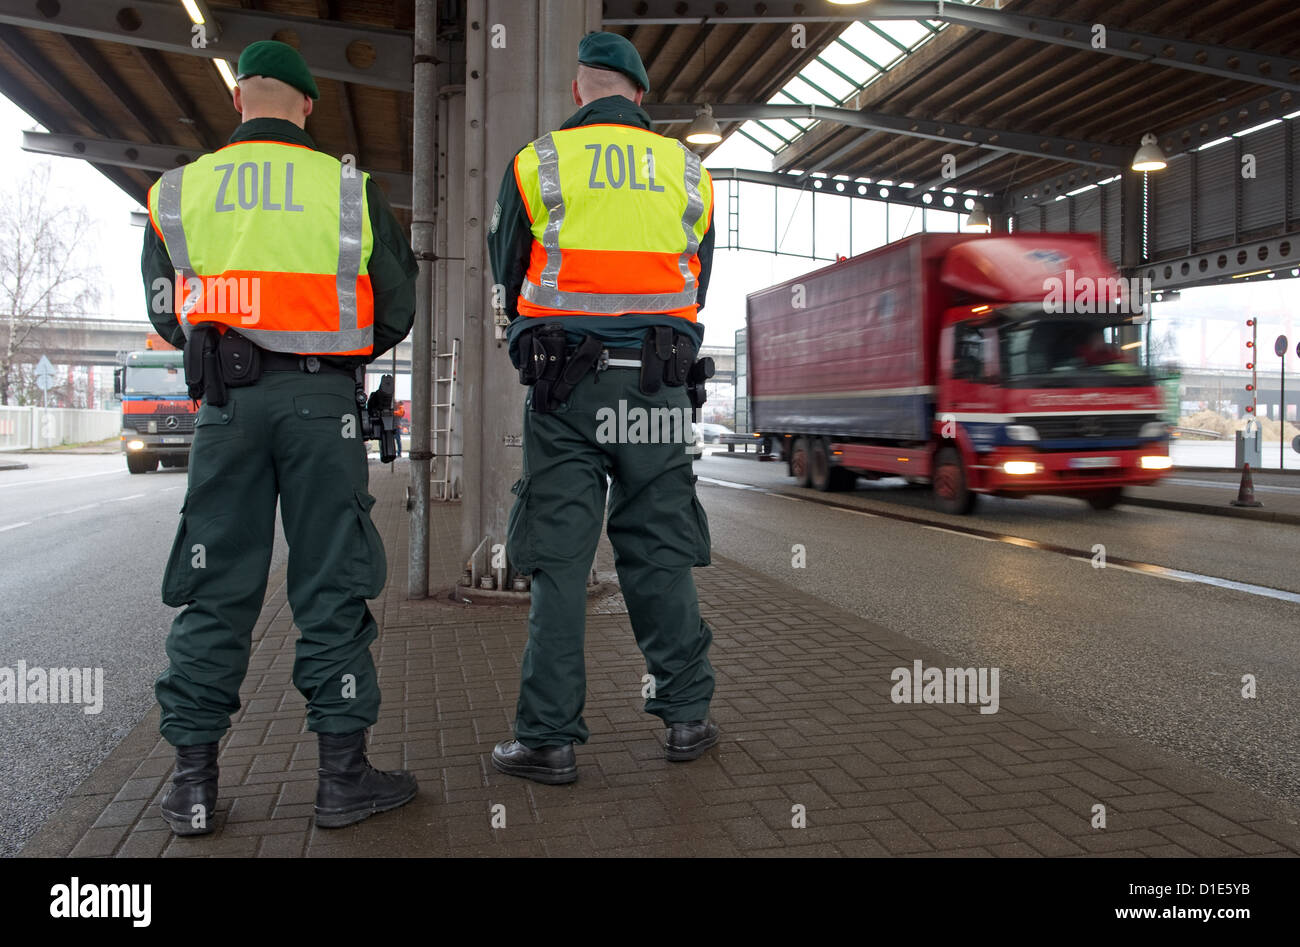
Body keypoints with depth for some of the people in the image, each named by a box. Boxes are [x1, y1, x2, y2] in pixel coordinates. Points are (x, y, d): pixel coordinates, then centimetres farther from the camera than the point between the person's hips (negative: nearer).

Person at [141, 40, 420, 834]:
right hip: (322, 400, -1)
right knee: (332, 586, 3)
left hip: (225, 403, 2)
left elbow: (165, 312, 13)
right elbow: (396, 308, 7)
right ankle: (344, 774, 8)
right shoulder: (350, 189, 2)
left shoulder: (180, 192, 7)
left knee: (215, 590, 8)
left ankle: (194, 782, 12)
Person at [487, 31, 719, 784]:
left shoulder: (538, 163, 3)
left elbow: (507, 277, 11)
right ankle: (687, 716, 18)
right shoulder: (687, 171, 11)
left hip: (564, 385, -2)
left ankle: (550, 739, 6)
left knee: (559, 560, 2)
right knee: (662, 552, 10)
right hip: (658, 383, 2)